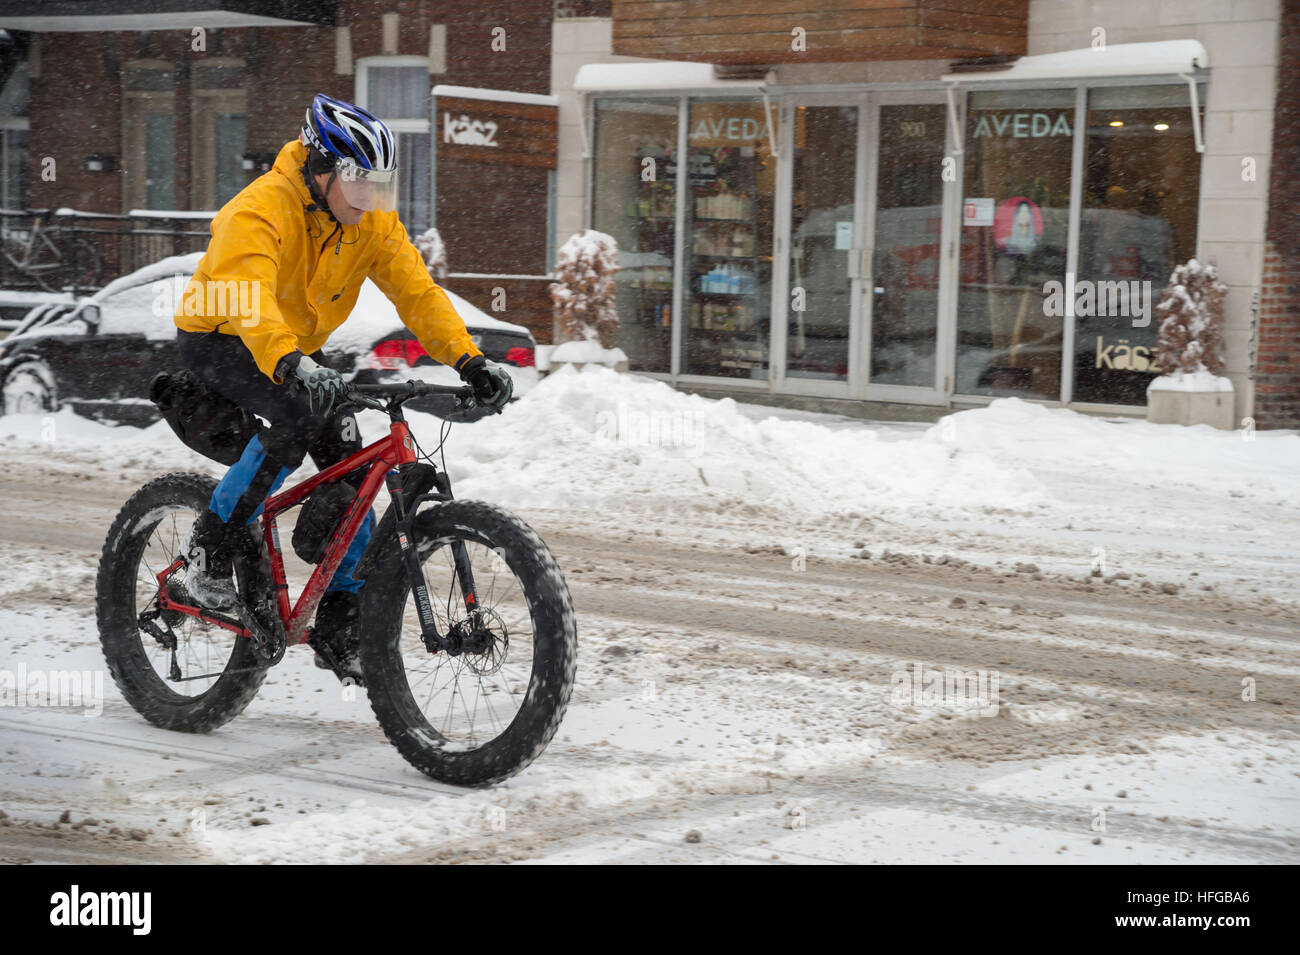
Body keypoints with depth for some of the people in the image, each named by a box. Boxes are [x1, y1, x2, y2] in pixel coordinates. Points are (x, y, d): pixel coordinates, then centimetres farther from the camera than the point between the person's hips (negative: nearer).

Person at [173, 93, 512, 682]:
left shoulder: (372, 221, -9)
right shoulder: (263, 209, -29)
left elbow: (418, 292, -11)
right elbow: (250, 298, -44)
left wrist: (470, 363, -25)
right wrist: (291, 367, -61)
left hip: (298, 347, 6)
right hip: (220, 339, -6)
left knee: (350, 466, -9)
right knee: (299, 414, -34)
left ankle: (338, 627, 2)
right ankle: (209, 545, -17)